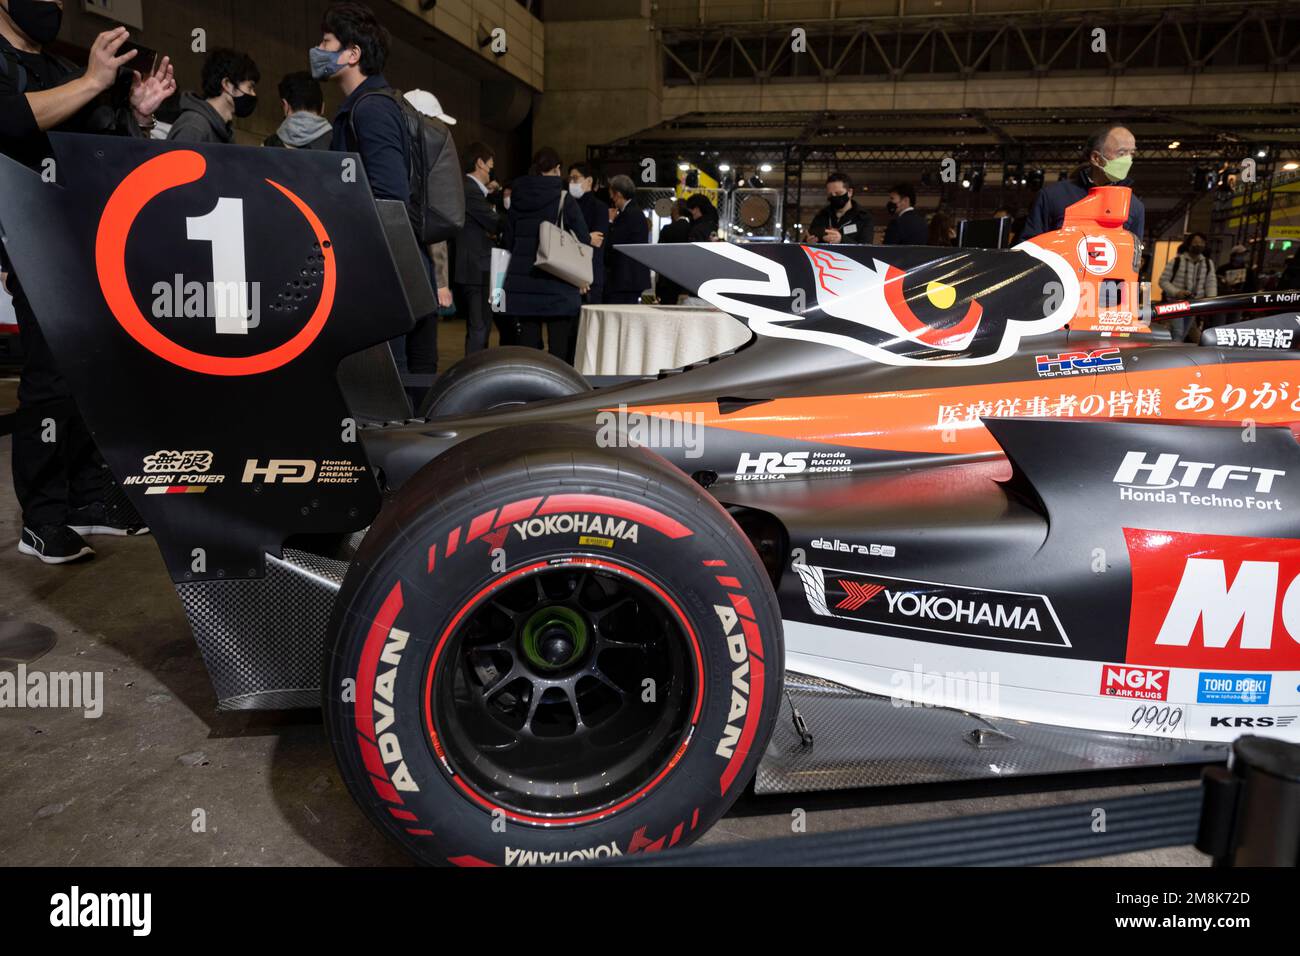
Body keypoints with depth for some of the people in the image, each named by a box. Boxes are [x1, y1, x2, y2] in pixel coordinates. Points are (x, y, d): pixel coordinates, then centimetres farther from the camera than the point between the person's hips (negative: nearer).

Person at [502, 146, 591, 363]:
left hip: (521, 279, 4)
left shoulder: (518, 199, 8)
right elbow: (584, 239, -2)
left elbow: (509, 240, 14)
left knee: (528, 339, 7)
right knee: (559, 344, -1)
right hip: (556, 282, -4)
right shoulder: (563, 199, -4)